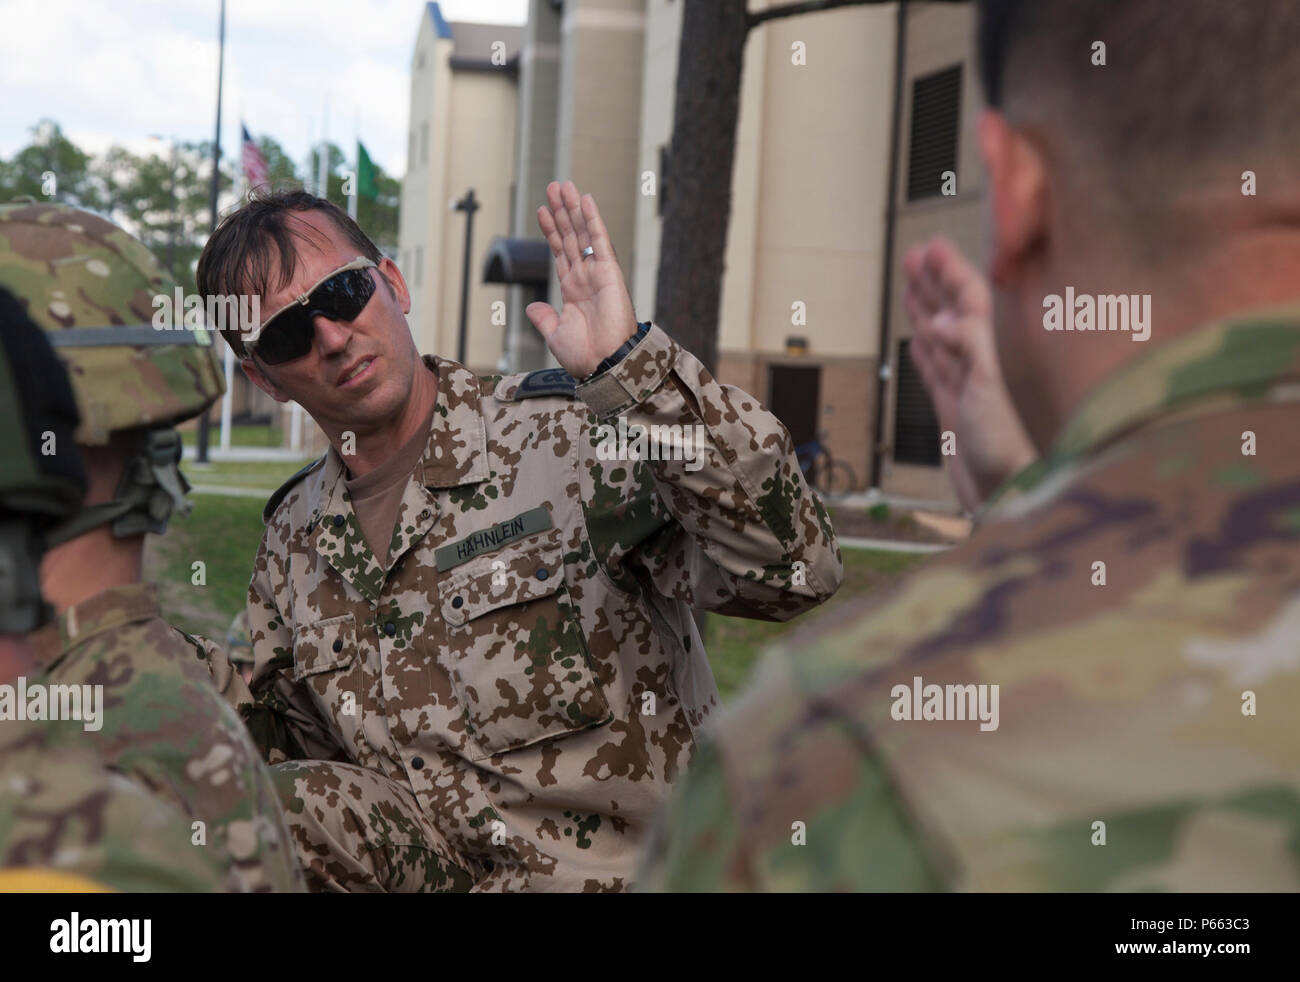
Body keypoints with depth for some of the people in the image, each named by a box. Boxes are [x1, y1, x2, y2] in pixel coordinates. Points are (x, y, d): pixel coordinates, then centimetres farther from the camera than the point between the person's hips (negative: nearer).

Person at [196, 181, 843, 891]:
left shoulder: (569, 433, -11)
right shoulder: (295, 538, 9)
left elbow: (795, 572, -24)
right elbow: (291, 747, 18)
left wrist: (633, 365, -29)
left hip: (617, 868, -4)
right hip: (435, 868, 5)